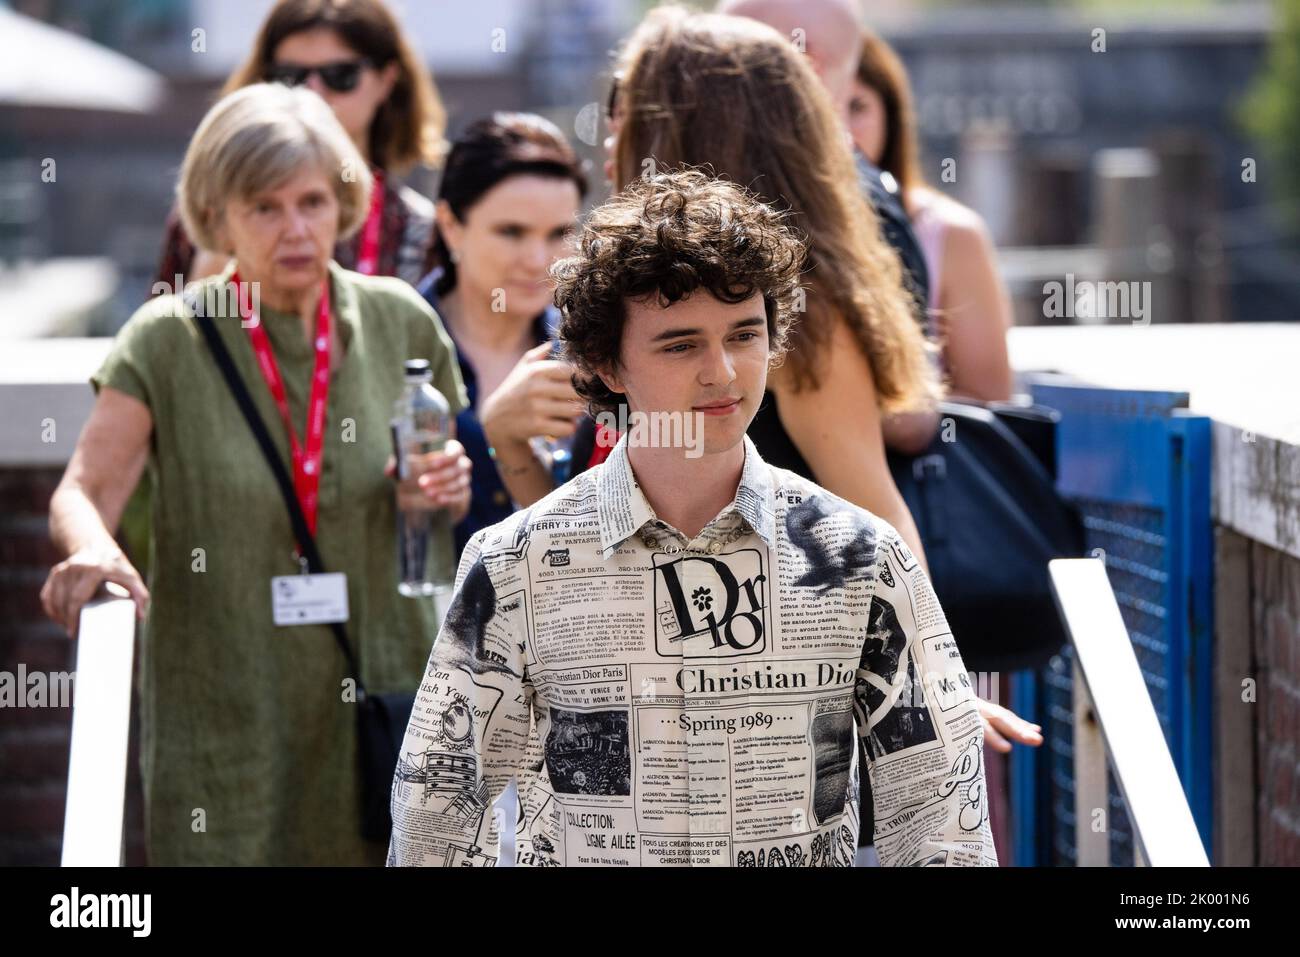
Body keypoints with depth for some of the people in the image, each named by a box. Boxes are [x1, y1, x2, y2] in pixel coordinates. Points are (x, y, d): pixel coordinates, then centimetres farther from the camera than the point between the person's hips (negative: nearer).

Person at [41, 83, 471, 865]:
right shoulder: (167, 343, -4)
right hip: (223, 706, -2)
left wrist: (449, 489, -7)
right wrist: (93, 547, -32)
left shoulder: (400, 323, 3)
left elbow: (461, 471, 16)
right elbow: (84, 489, -10)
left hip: (375, 700, 2)